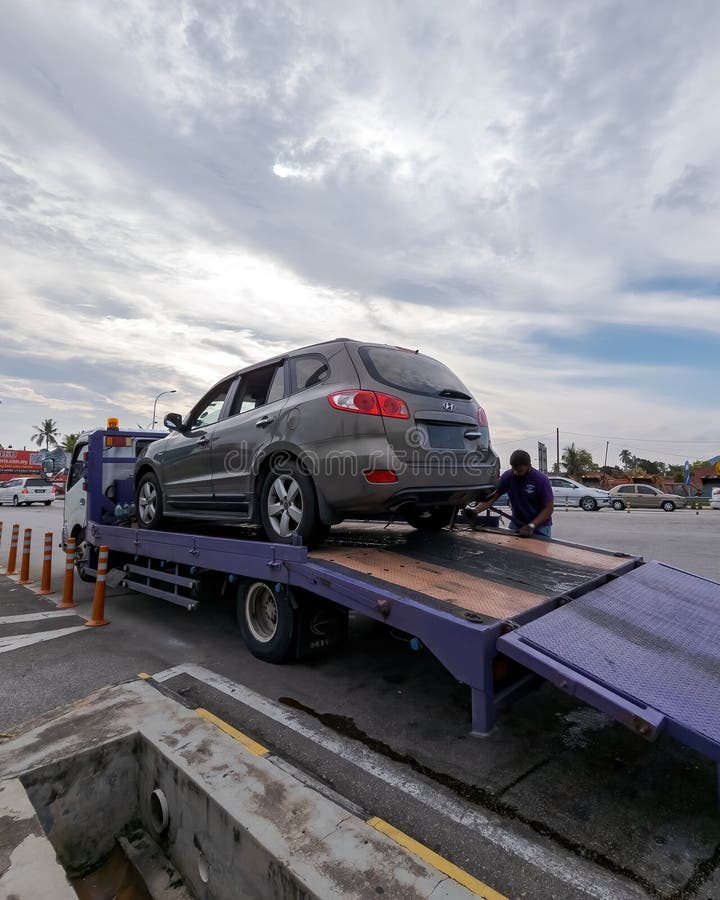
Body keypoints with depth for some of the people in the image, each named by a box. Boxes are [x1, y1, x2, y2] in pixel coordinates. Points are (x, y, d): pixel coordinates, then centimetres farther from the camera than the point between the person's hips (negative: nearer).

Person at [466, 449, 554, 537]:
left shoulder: (541, 479, -19)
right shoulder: (507, 476, -11)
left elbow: (548, 508, -16)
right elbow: (492, 497, -11)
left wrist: (531, 526, -27)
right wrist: (476, 511, -28)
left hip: (539, 527, -3)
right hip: (516, 524, 3)